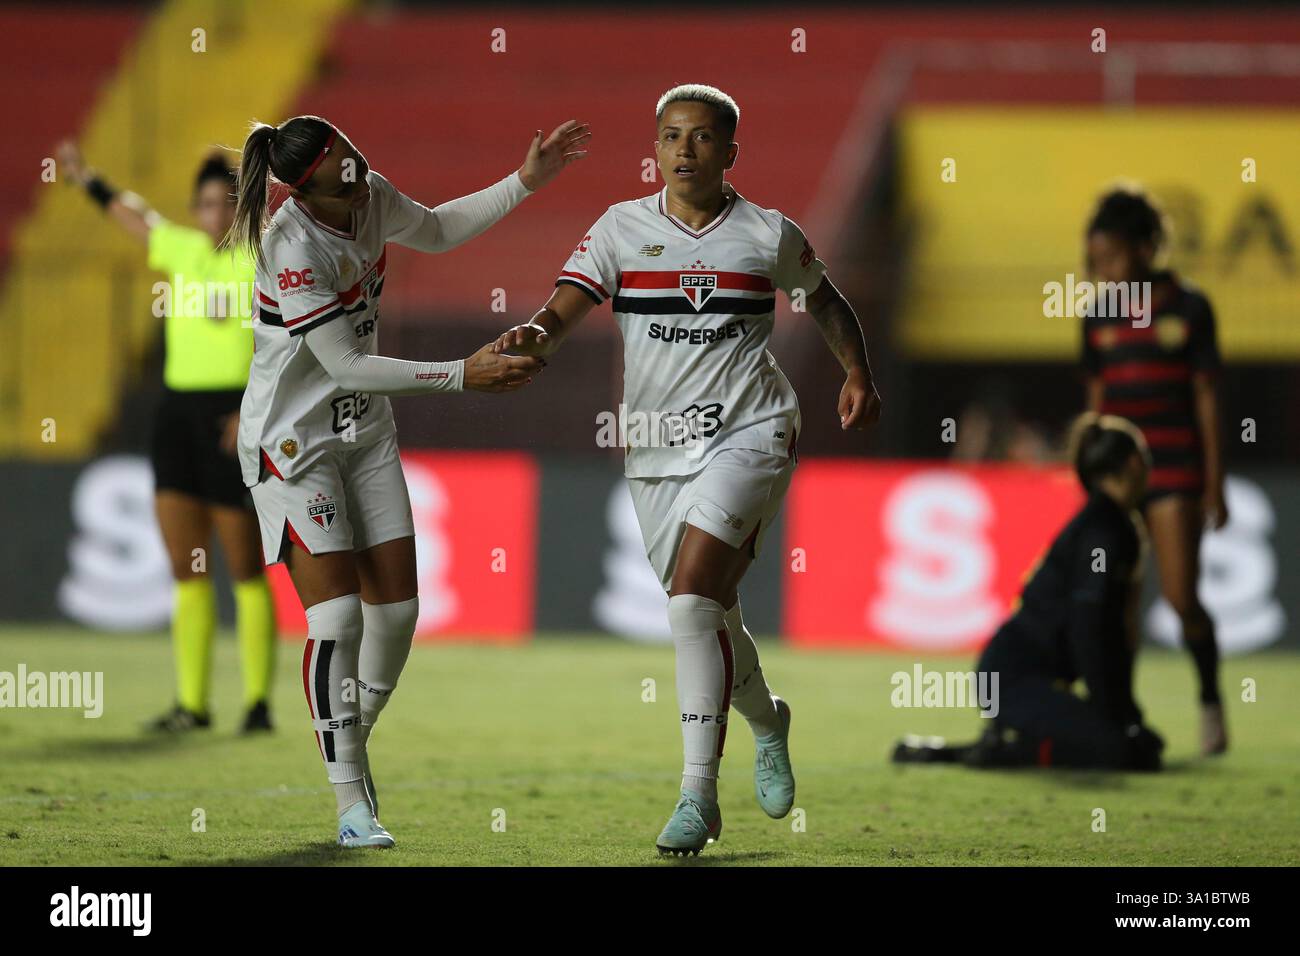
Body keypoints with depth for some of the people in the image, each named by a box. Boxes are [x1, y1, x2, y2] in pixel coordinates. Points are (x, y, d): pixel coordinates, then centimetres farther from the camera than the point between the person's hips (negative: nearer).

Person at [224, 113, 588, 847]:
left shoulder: (372, 198, -6)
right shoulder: (294, 248, -28)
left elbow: (436, 231, 17)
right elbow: (346, 366, -26)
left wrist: (526, 182, 9)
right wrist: (462, 375, -26)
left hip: (366, 431, 7)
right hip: (293, 441, -7)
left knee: (397, 608, 5)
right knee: (337, 615, -13)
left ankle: (353, 743, 28)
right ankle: (352, 804, -7)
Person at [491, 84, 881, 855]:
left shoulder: (771, 235, 3)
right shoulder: (623, 228, 4)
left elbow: (825, 300, 21)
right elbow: (565, 310, -7)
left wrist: (858, 375, 12)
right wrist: (534, 336, -28)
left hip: (749, 434, -3)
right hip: (658, 446, 3)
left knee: (694, 593, -22)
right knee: (709, 616, 11)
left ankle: (699, 794, -21)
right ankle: (767, 723, 45)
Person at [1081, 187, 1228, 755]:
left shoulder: (1189, 309, -3)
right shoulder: (1099, 317, 8)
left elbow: (1206, 399, -2)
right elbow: (1097, 402, 13)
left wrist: (1214, 485, -4)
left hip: (1175, 469, -4)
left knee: (1181, 597, -9)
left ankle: (1210, 700, 12)